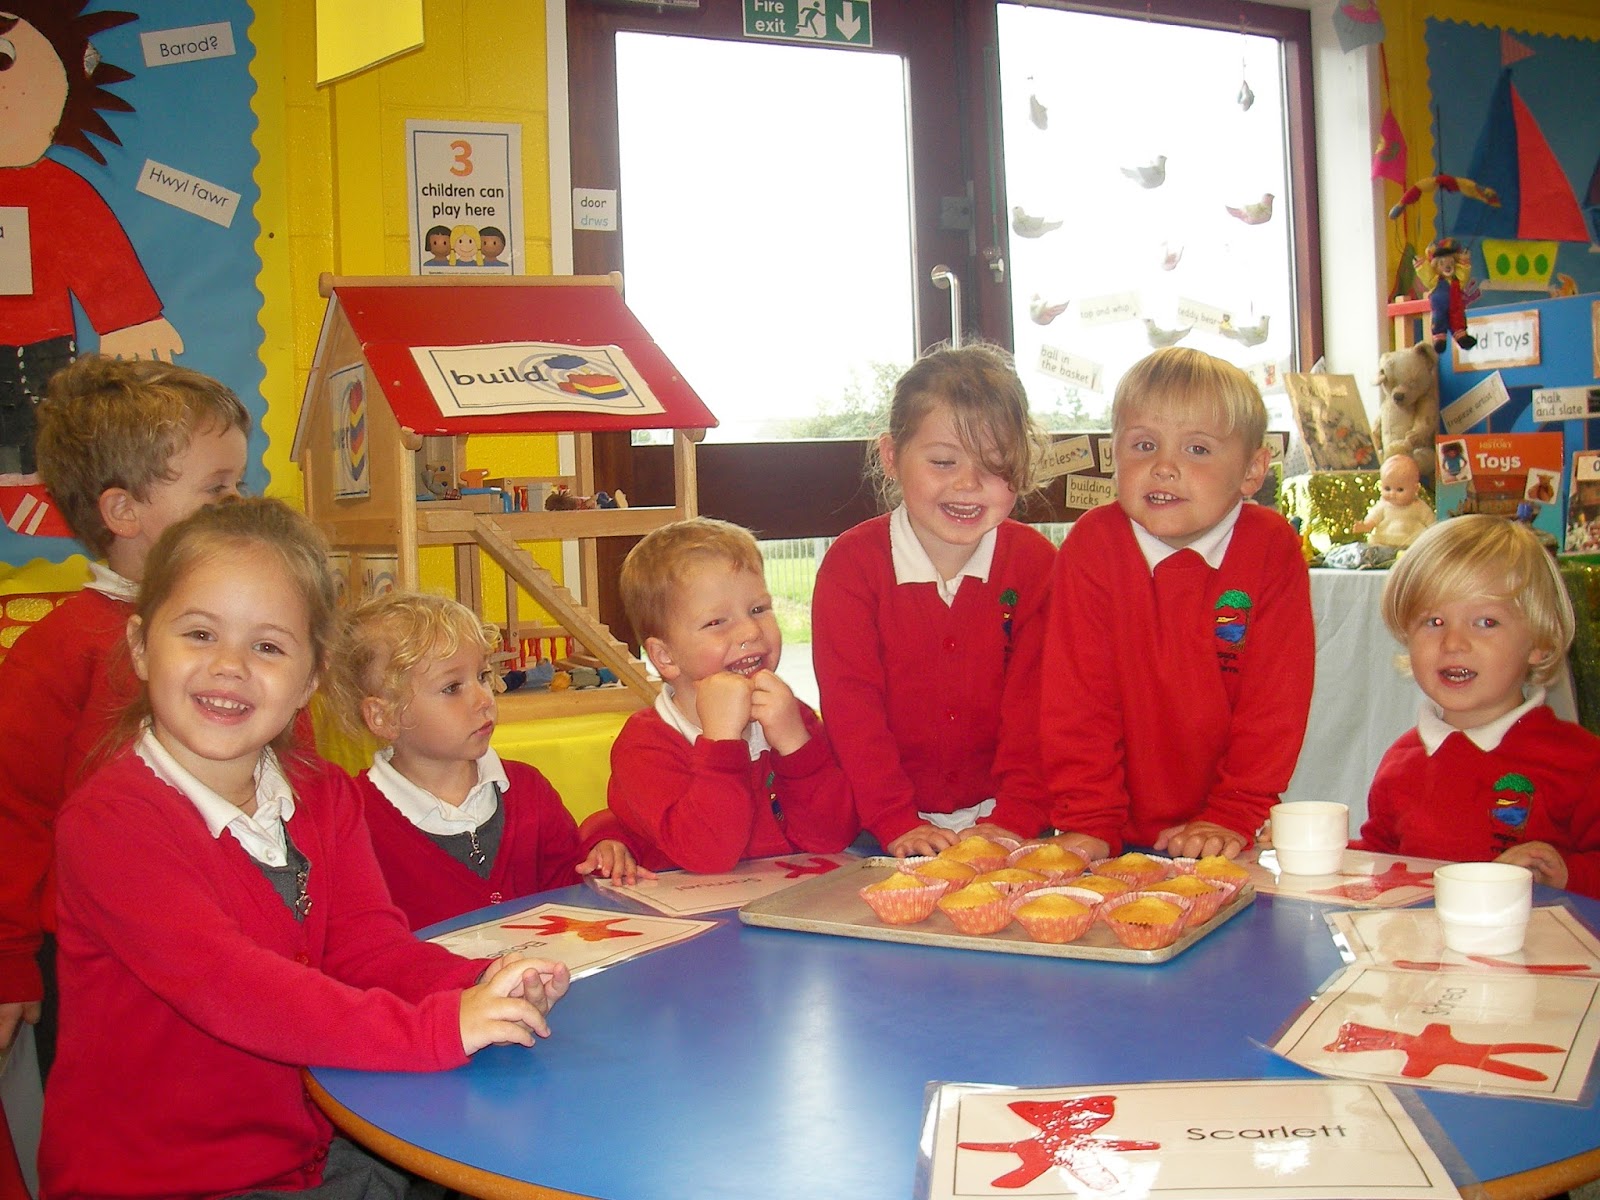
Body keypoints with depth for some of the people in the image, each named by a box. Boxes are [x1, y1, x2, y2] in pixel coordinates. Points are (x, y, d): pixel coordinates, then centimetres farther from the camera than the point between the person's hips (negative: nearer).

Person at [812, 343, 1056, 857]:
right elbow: (852, 707, -9)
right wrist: (897, 824, -17)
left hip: (998, 821, 1)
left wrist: (1016, 819, -15)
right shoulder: (851, 563, -4)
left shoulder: (1034, 562, 1)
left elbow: (1034, 703, -3)